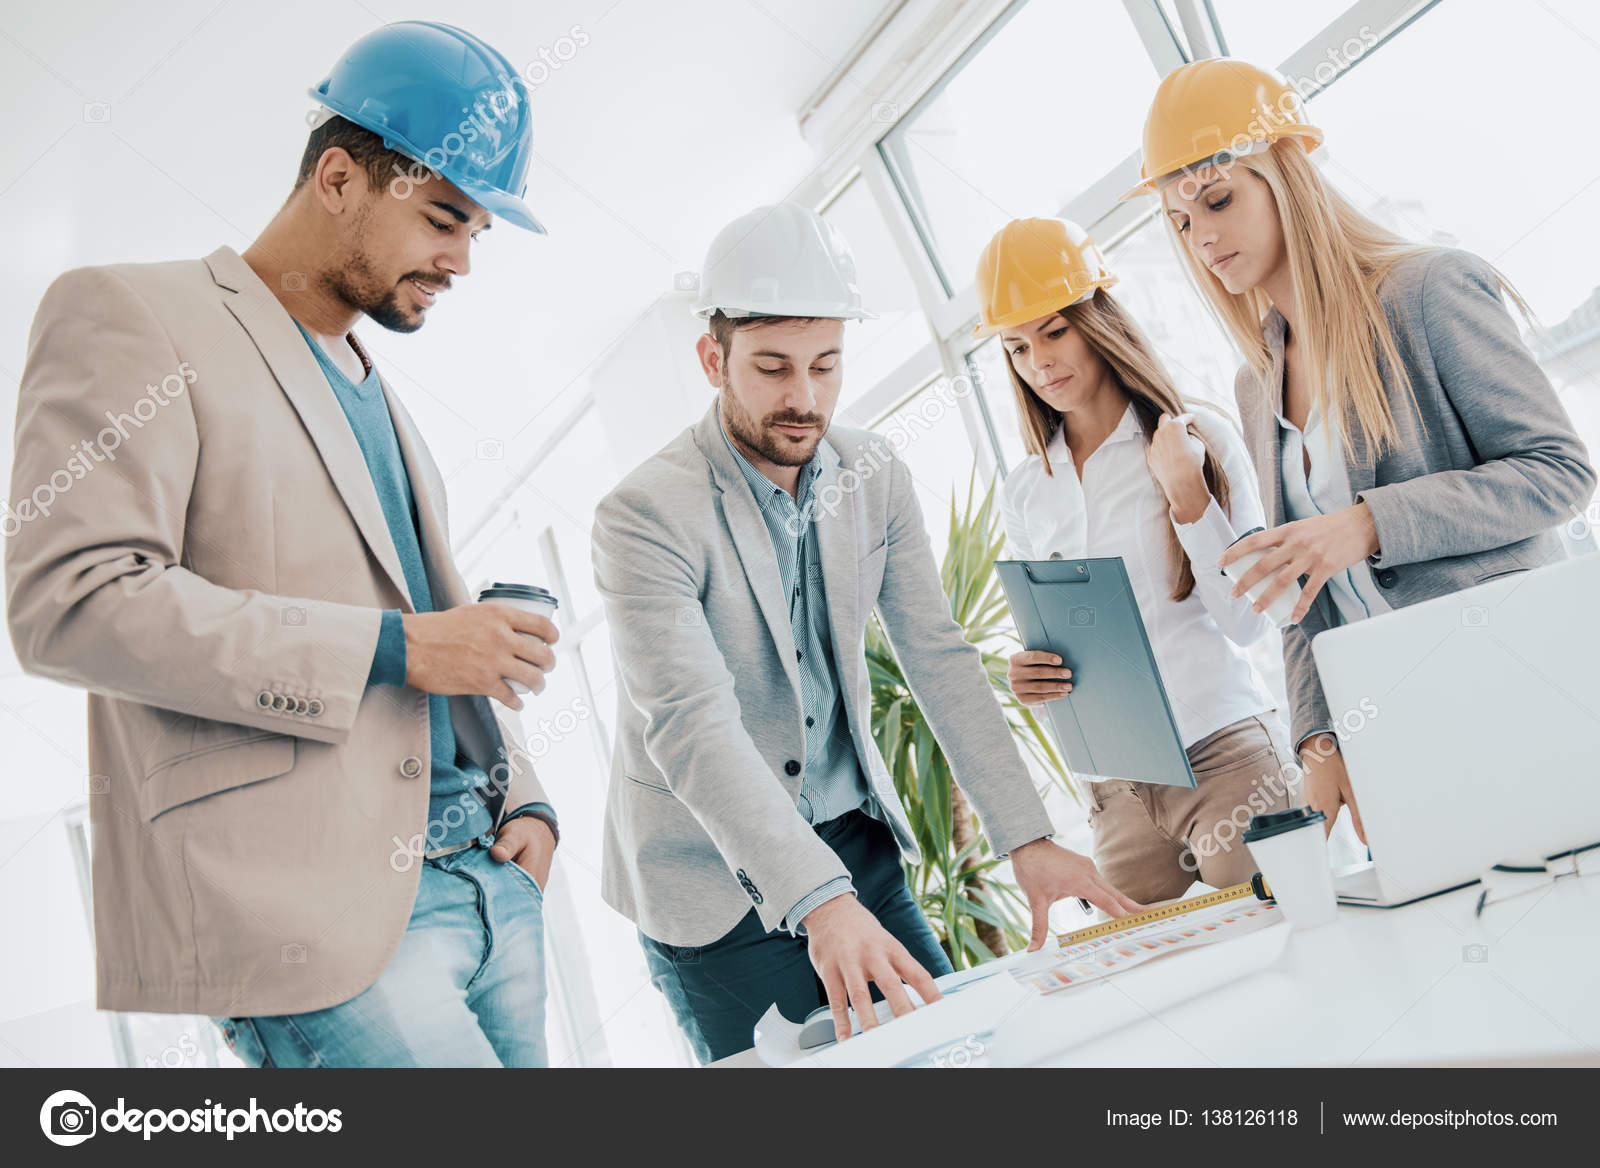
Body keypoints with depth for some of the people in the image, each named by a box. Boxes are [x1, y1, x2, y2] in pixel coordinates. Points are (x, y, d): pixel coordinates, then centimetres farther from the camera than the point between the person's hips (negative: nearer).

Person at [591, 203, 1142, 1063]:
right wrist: (817, 903, -40)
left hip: (855, 845, 5)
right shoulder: (645, 516, -20)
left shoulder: (876, 481, -2)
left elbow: (940, 661, -3)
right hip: (714, 885, -5)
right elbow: (692, 727, -30)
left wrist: (1027, 839, -12)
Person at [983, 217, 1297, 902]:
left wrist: (1187, 495, -14)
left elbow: (1248, 622, -5)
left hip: (1226, 760, -3)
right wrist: (1029, 679, -7)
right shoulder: (1023, 492, 9)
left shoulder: (1198, 437, -2)